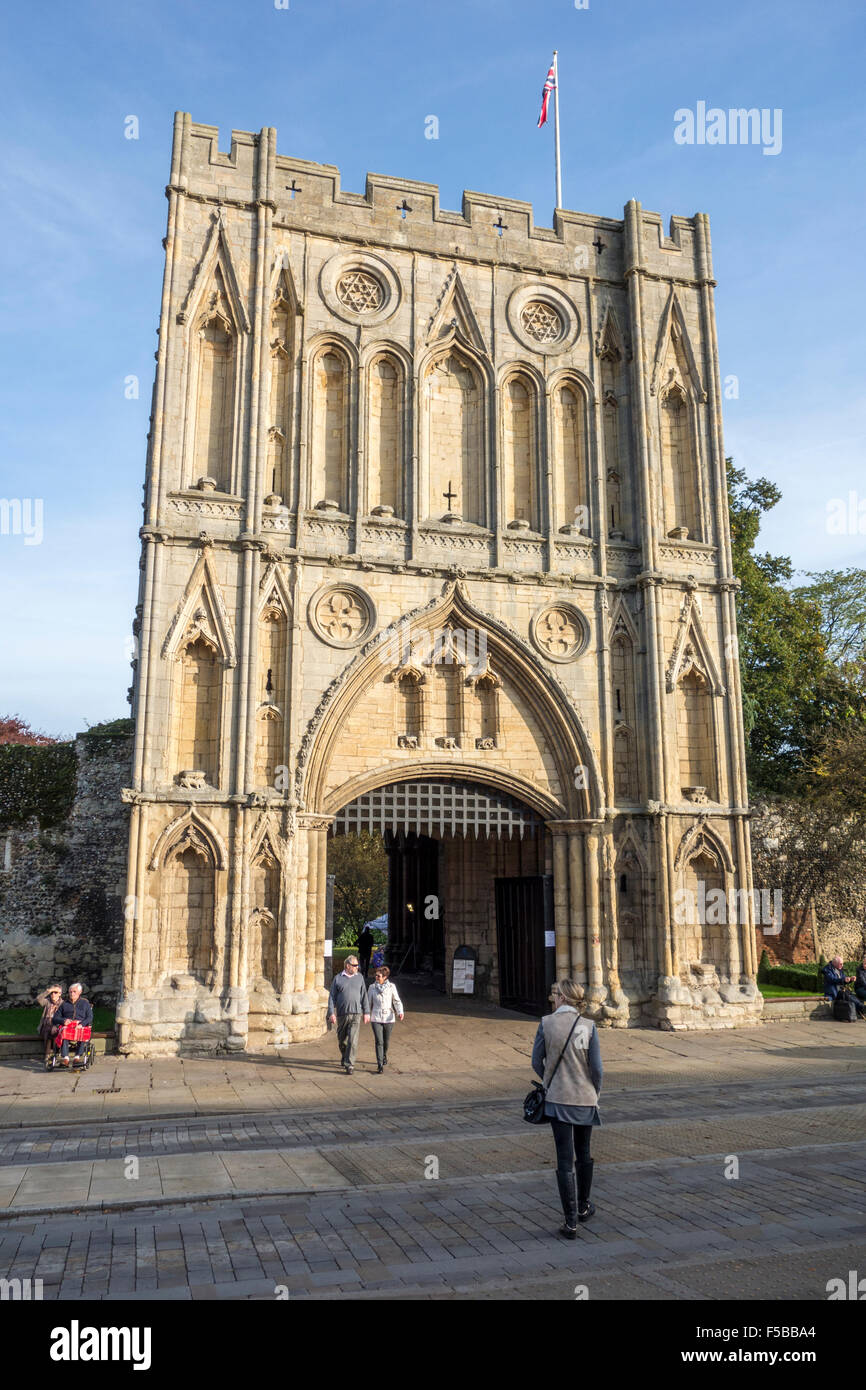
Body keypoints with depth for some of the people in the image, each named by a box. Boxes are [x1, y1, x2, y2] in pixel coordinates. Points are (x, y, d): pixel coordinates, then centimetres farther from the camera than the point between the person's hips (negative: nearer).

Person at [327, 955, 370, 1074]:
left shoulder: (359, 977, 9)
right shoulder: (337, 978, 3)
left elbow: (364, 996, 12)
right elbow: (332, 997, 2)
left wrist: (366, 1012, 7)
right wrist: (331, 1013, -7)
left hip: (356, 1014, 0)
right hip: (341, 1014, 0)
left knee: (353, 1041, -10)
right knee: (342, 1040, 12)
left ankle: (349, 1065, -9)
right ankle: (344, 1058, 36)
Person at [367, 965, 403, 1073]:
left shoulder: (391, 987, -2)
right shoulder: (372, 987, 1)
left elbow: (397, 1001, -2)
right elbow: (370, 1002, 12)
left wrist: (400, 1012, -16)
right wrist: (367, 1014, 19)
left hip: (389, 1018, 1)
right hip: (376, 1018, -1)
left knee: (386, 1041, 13)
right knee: (379, 1041, -11)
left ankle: (384, 1056, 43)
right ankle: (380, 1065, -7)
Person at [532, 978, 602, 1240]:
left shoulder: (546, 1023, -9)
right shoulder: (588, 1026, -8)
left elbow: (536, 1062, -1)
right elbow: (597, 1068, -6)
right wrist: (594, 1093, 11)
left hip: (558, 1100, -1)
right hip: (585, 1100, 2)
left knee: (565, 1160, 3)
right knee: (583, 1155, 21)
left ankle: (570, 1222, 4)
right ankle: (583, 1207, 37)